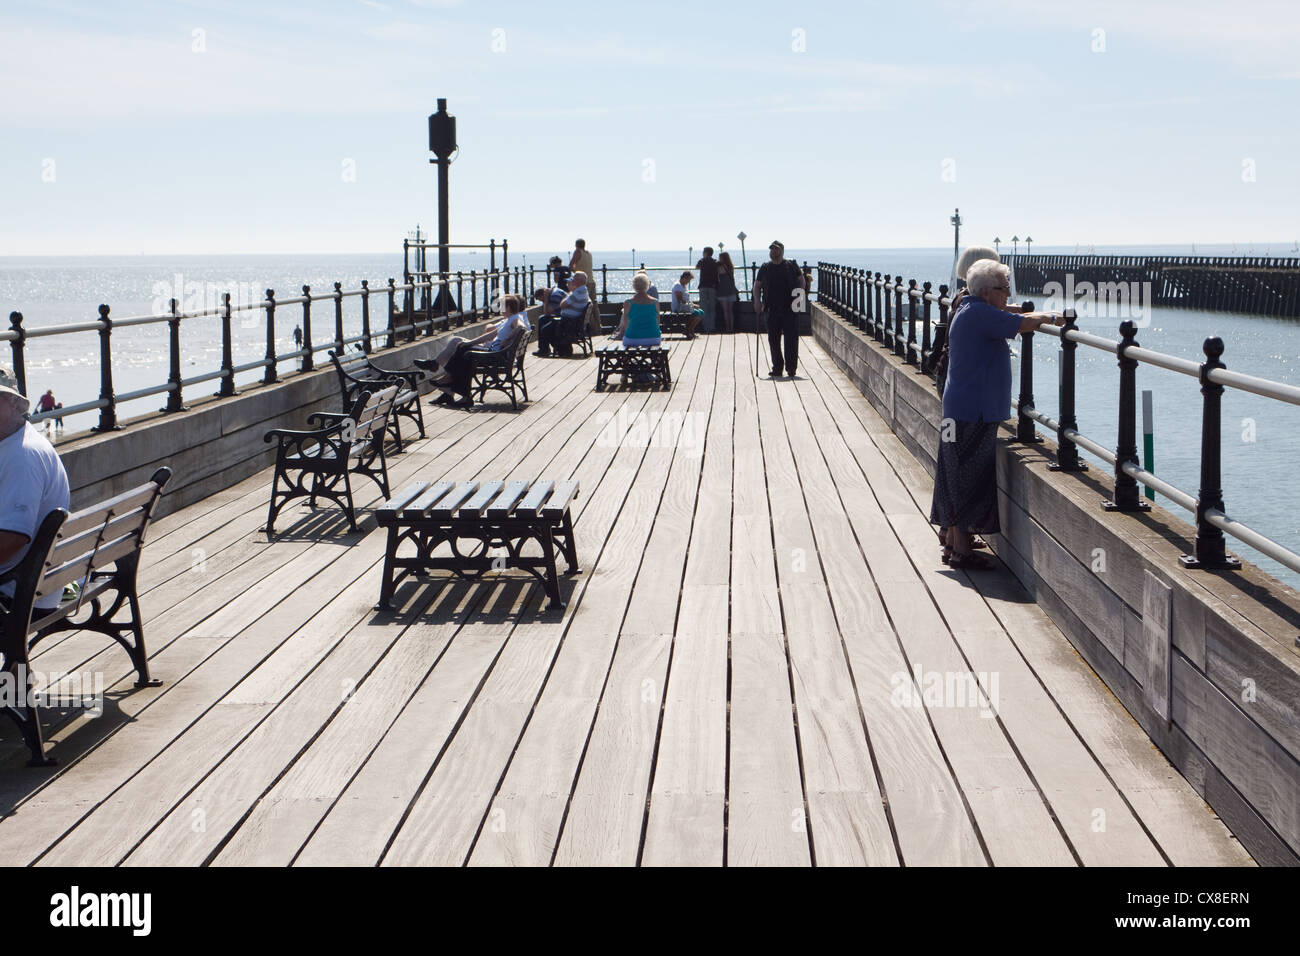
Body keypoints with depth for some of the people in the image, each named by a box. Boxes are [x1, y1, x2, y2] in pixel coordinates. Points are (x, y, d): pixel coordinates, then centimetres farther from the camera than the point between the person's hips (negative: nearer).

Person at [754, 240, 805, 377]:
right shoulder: (765, 268, 10)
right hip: (772, 309, 3)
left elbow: (801, 282, 10)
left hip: (790, 309, -2)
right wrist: (757, 301, 0)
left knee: (791, 339, -4)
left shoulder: (791, 267, 5)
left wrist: (800, 297, -4)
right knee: (773, 339, 3)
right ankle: (777, 368, 12)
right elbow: (757, 285, 15)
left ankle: (791, 368, 0)